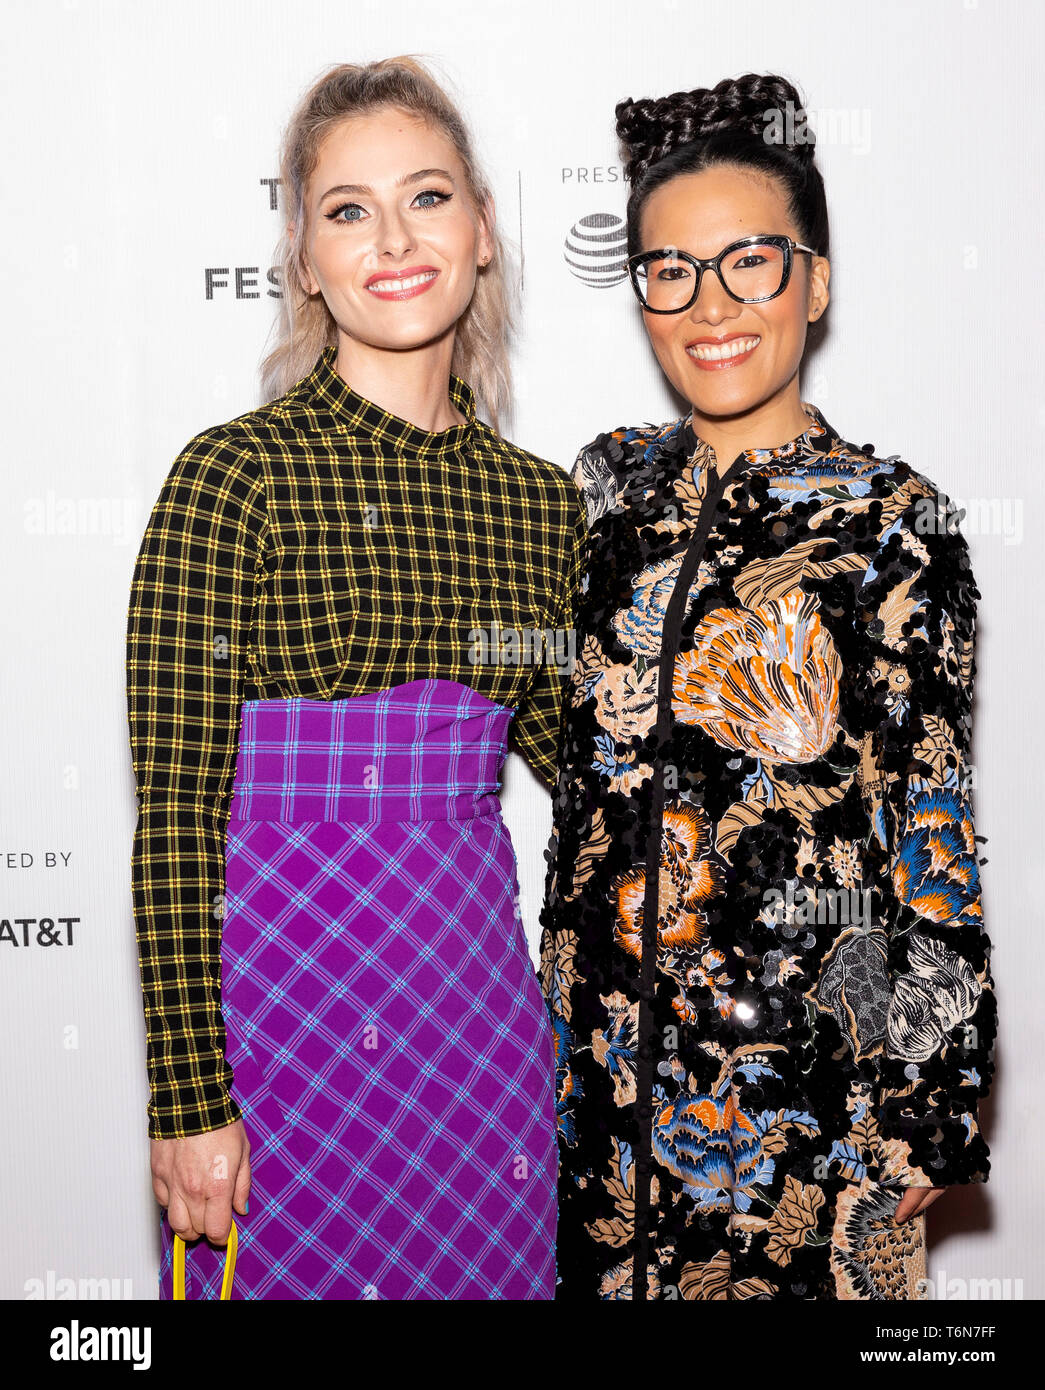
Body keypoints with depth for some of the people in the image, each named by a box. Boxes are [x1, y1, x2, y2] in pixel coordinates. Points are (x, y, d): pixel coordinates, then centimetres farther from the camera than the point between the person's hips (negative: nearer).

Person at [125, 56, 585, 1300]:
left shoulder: (541, 501, 4)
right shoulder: (234, 474, -11)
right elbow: (173, 813, -11)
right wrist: (189, 1096, -11)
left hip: (476, 963, 5)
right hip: (280, 974, -4)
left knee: (484, 1264, 16)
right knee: (290, 1262, 10)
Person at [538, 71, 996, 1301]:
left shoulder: (894, 521, -10)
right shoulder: (613, 482, 3)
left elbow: (936, 841, -9)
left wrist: (926, 1120, -9)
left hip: (803, 1057, -4)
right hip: (603, 1038, 4)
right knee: (597, 1265, 17)